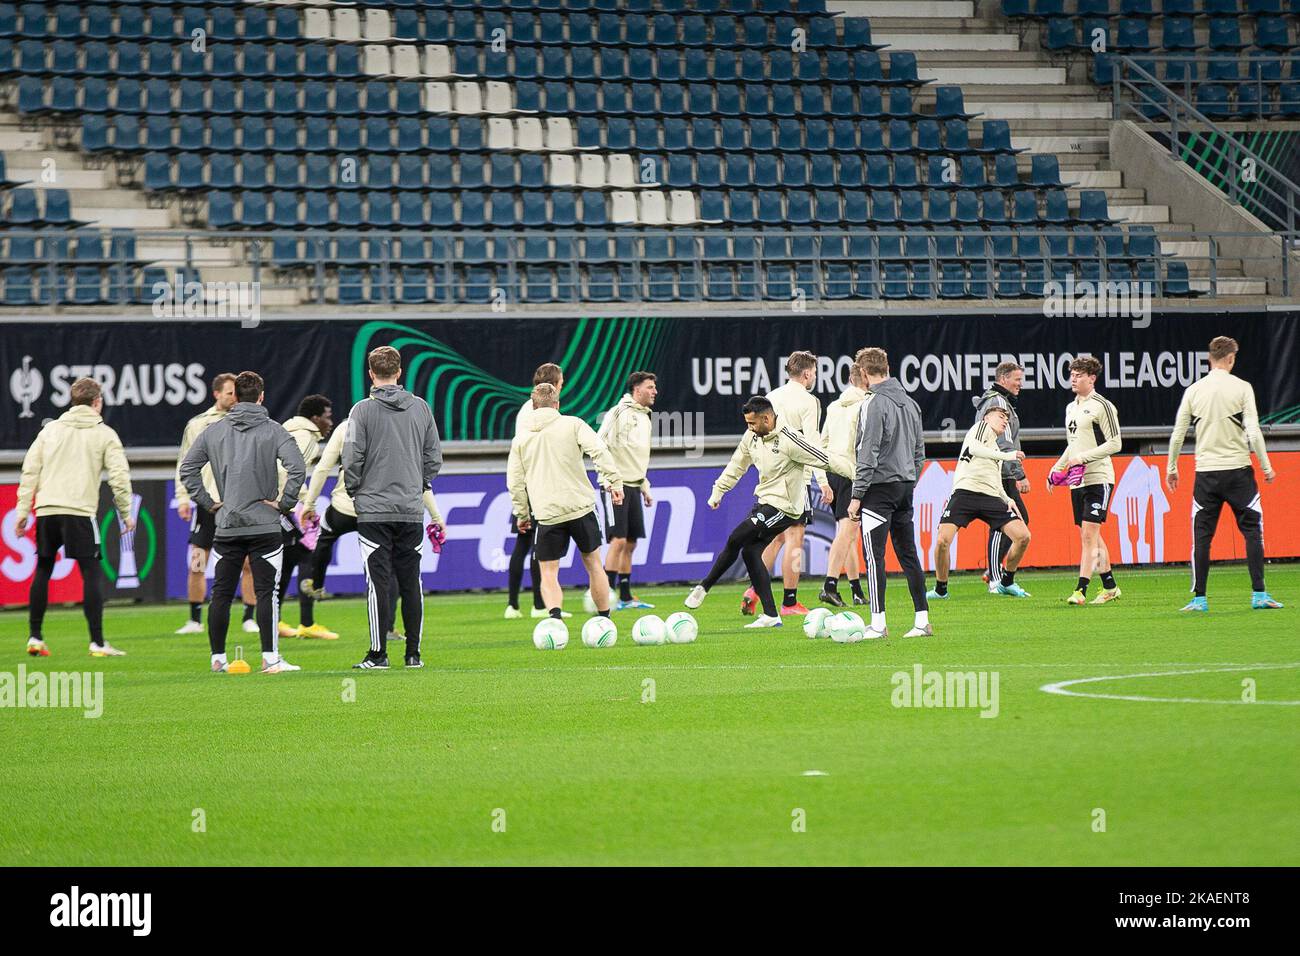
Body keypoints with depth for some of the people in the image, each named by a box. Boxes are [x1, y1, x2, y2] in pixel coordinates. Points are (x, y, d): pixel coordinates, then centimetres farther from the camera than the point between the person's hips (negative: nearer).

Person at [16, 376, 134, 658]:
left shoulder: (51, 429, 15)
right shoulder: (104, 434, 5)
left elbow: (30, 471, 10)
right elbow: (119, 476, -1)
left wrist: (23, 510, 11)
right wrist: (126, 513, 8)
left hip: (46, 509, 4)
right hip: (79, 510, -4)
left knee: (42, 571, 15)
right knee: (92, 574, -1)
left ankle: (35, 638, 16)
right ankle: (97, 643, -7)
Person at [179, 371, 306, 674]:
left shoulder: (213, 431, 6)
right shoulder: (273, 430, -3)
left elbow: (187, 468, 5)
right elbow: (297, 468, -15)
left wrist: (207, 502, 9)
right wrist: (284, 503, -5)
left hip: (226, 527, 3)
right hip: (265, 525, -3)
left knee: (221, 593, 9)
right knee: (266, 592, -4)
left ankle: (218, 658, 11)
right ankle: (270, 658, -9)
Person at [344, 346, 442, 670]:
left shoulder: (363, 410, -7)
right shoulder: (421, 408, 5)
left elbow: (352, 459, -9)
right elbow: (434, 456, 9)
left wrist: (354, 492, 7)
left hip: (373, 509, -4)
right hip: (412, 510, 4)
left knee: (379, 582, -3)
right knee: (411, 582, 8)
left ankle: (378, 654, -4)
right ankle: (413, 653, 9)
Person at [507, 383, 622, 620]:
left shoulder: (520, 438, 8)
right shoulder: (572, 425, 1)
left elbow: (515, 482, 8)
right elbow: (599, 451, -13)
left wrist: (522, 514, 17)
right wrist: (614, 481, -10)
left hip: (546, 514, 1)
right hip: (581, 507, -1)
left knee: (548, 572, 5)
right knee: (593, 564, 15)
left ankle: (555, 615, -21)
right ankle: (605, 620, 19)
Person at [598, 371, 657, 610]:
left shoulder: (645, 419, 18)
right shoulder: (619, 413, -10)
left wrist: (645, 487, 23)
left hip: (633, 487, 9)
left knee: (630, 543, 9)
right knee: (618, 540, -13)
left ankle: (626, 597, 14)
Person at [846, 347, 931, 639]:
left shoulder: (874, 404, -12)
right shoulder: (910, 403, 13)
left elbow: (868, 455, -15)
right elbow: (919, 450, 18)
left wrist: (857, 496, -13)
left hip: (880, 487, -8)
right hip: (905, 488, 8)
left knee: (874, 557, -6)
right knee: (908, 555, 11)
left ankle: (878, 624, -9)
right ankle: (922, 620, 10)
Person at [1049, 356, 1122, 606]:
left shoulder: (1102, 406, -8)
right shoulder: (1071, 408, 17)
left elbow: (1115, 444, -11)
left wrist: (1084, 458, -17)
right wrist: (1057, 468, 19)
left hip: (1098, 478, -8)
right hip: (1077, 481, 8)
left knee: (1089, 534, -13)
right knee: (1089, 537, 10)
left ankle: (1080, 590, -17)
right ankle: (1110, 588, 20)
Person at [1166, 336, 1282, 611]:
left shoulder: (1193, 390, 4)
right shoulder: (1241, 388, -4)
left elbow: (1178, 433, 7)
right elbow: (1253, 432, -8)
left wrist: (1171, 467, 19)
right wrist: (1267, 467, 1)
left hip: (1205, 473, 2)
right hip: (1238, 470, -2)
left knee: (1201, 536, 6)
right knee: (1252, 531, 4)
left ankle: (1199, 598, 3)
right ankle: (1259, 594, -3)